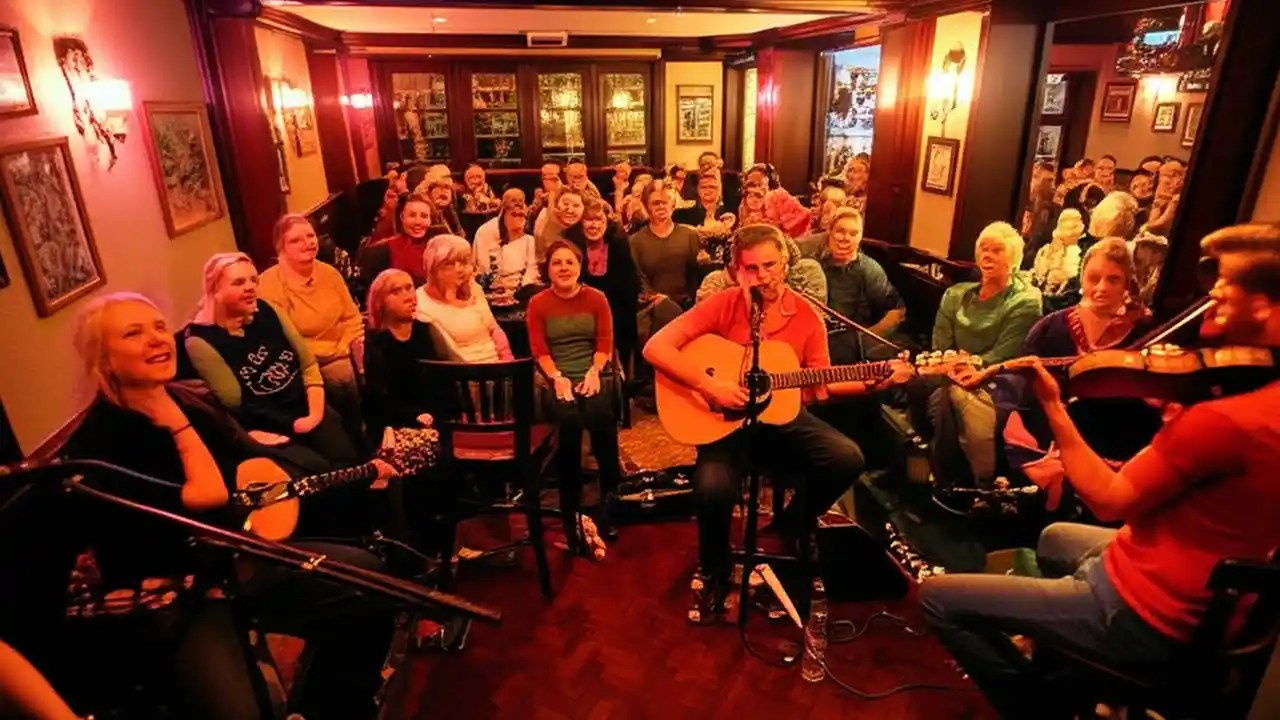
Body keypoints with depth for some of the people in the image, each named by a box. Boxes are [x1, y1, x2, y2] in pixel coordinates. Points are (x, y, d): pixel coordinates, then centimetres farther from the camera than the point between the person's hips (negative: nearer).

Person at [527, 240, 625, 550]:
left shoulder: (597, 298, 9)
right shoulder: (538, 303, 7)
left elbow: (605, 342, 3)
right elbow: (539, 349, 1)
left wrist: (593, 373, -13)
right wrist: (558, 378, -16)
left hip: (593, 375, 1)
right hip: (558, 377, 0)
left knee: (600, 414, -33)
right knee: (568, 421, -33)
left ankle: (610, 498, -12)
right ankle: (571, 513, -19)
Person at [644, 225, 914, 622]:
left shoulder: (806, 316, 0)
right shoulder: (722, 305, -10)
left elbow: (820, 384, 5)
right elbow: (656, 347, -17)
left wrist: (876, 382, -9)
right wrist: (708, 385, -25)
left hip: (782, 415, 4)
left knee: (847, 458, -19)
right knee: (713, 487, -31)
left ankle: (789, 530, 12)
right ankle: (712, 573, 4)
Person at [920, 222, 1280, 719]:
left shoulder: (1229, 419, -31)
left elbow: (1108, 500, -20)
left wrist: (1051, 405, -15)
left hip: (1144, 616, -10)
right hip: (1197, 604, 10)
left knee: (938, 597, -5)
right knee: (1054, 537, 36)